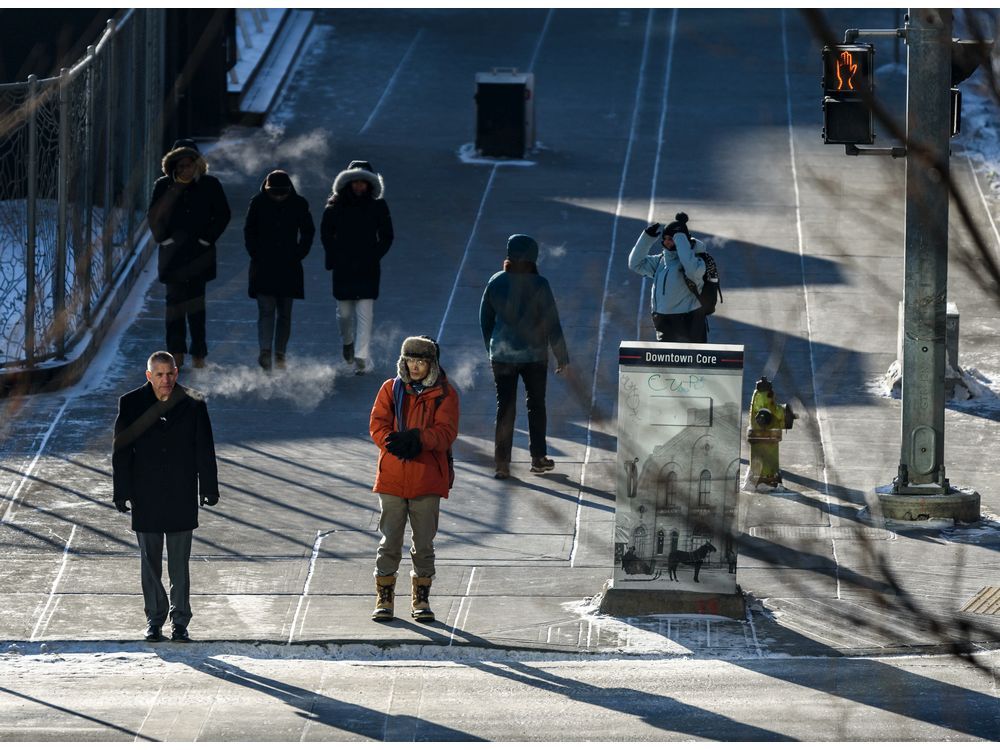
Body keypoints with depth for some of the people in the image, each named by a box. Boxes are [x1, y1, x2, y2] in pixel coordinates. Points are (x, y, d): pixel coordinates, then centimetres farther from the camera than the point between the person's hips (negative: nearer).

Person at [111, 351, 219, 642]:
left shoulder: (193, 404, -2)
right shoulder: (131, 404, -2)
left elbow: (204, 451, 3)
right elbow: (121, 451, 0)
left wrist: (209, 488, -1)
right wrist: (122, 493, -4)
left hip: (181, 498, -1)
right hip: (146, 499, 1)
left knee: (179, 566, 3)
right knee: (150, 564, 7)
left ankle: (180, 621, 10)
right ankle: (154, 619, 17)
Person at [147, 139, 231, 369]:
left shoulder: (210, 185, 3)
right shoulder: (164, 186, 4)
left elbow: (222, 216, 5)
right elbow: (154, 217, 6)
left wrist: (207, 238, -3)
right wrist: (164, 239, -5)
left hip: (199, 252, -1)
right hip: (173, 253, 1)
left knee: (196, 301, 0)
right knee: (175, 299, -1)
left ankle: (199, 354, 3)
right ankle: (177, 352, 2)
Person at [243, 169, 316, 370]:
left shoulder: (299, 204, 0)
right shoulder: (258, 203, -1)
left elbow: (308, 232, 10)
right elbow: (249, 231, 7)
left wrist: (299, 255, 1)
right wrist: (256, 254, -2)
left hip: (289, 266, 2)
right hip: (263, 266, -2)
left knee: (285, 313, 6)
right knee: (266, 310, -13)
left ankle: (280, 356, 12)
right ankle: (265, 351, -21)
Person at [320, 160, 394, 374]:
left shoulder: (378, 206, 0)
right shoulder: (336, 206, 0)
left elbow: (386, 237, 7)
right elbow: (326, 233, 8)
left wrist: (374, 257, -5)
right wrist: (336, 257, -2)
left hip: (368, 269, -1)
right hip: (343, 269, 1)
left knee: (365, 313, -8)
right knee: (344, 312, 8)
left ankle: (361, 359, -9)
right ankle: (347, 342, 38)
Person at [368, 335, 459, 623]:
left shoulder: (445, 394, 3)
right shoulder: (391, 389, 7)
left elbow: (446, 432, -9)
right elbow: (377, 425, -1)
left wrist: (417, 438, -24)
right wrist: (394, 442, -20)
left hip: (428, 479, 0)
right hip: (392, 477, 1)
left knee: (424, 544, 6)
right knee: (390, 542, 2)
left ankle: (421, 599, 16)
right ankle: (384, 599, 9)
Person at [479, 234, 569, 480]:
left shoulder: (496, 282, -4)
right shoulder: (538, 285, -12)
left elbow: (485, 320, 6)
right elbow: (551, 322, -9)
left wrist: (491, 349, 19)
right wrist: (561, 356, 0)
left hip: (502, 355, 2)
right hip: (534, 355, -2)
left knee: (504, 407, 5)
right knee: (536, 404, 14)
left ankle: (502, 463, 1)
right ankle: (538, 457, 19)